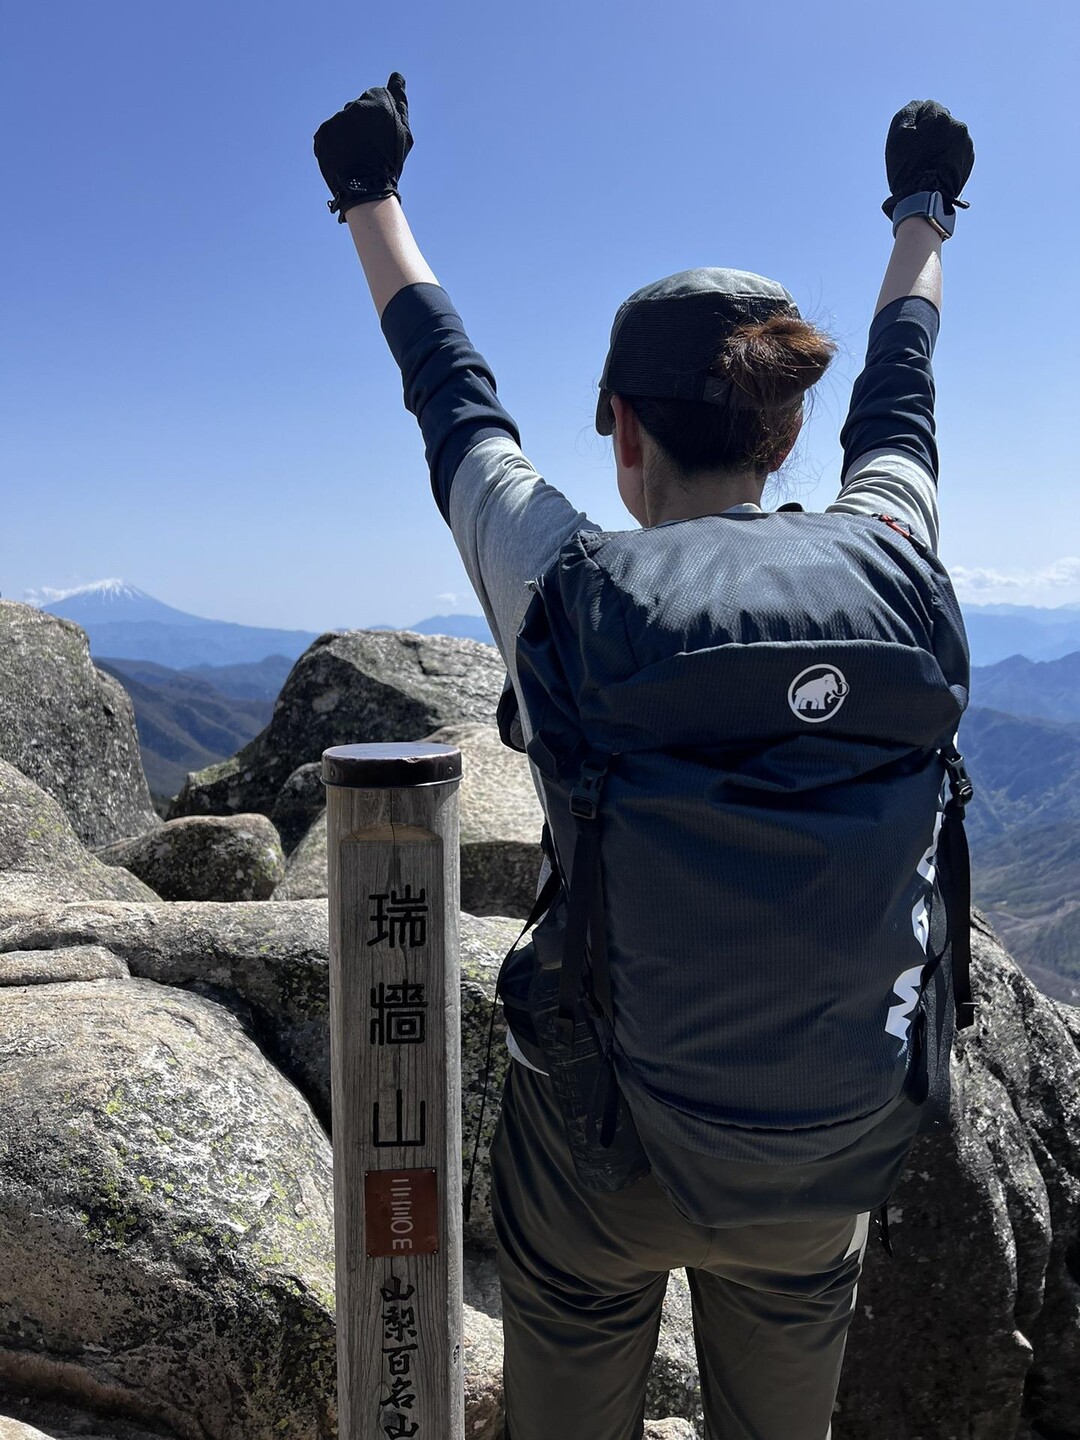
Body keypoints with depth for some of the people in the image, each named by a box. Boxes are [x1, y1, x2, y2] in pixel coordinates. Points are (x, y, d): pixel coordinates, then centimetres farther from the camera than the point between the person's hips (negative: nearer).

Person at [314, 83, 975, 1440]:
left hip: (599, 1152, -2)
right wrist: (922, 211, 30)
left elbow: (454, 395, -1)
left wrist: (371, 196, 17)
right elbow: (898, 395, 9)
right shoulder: (886, 564, -11)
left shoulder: (571, 590, -18)